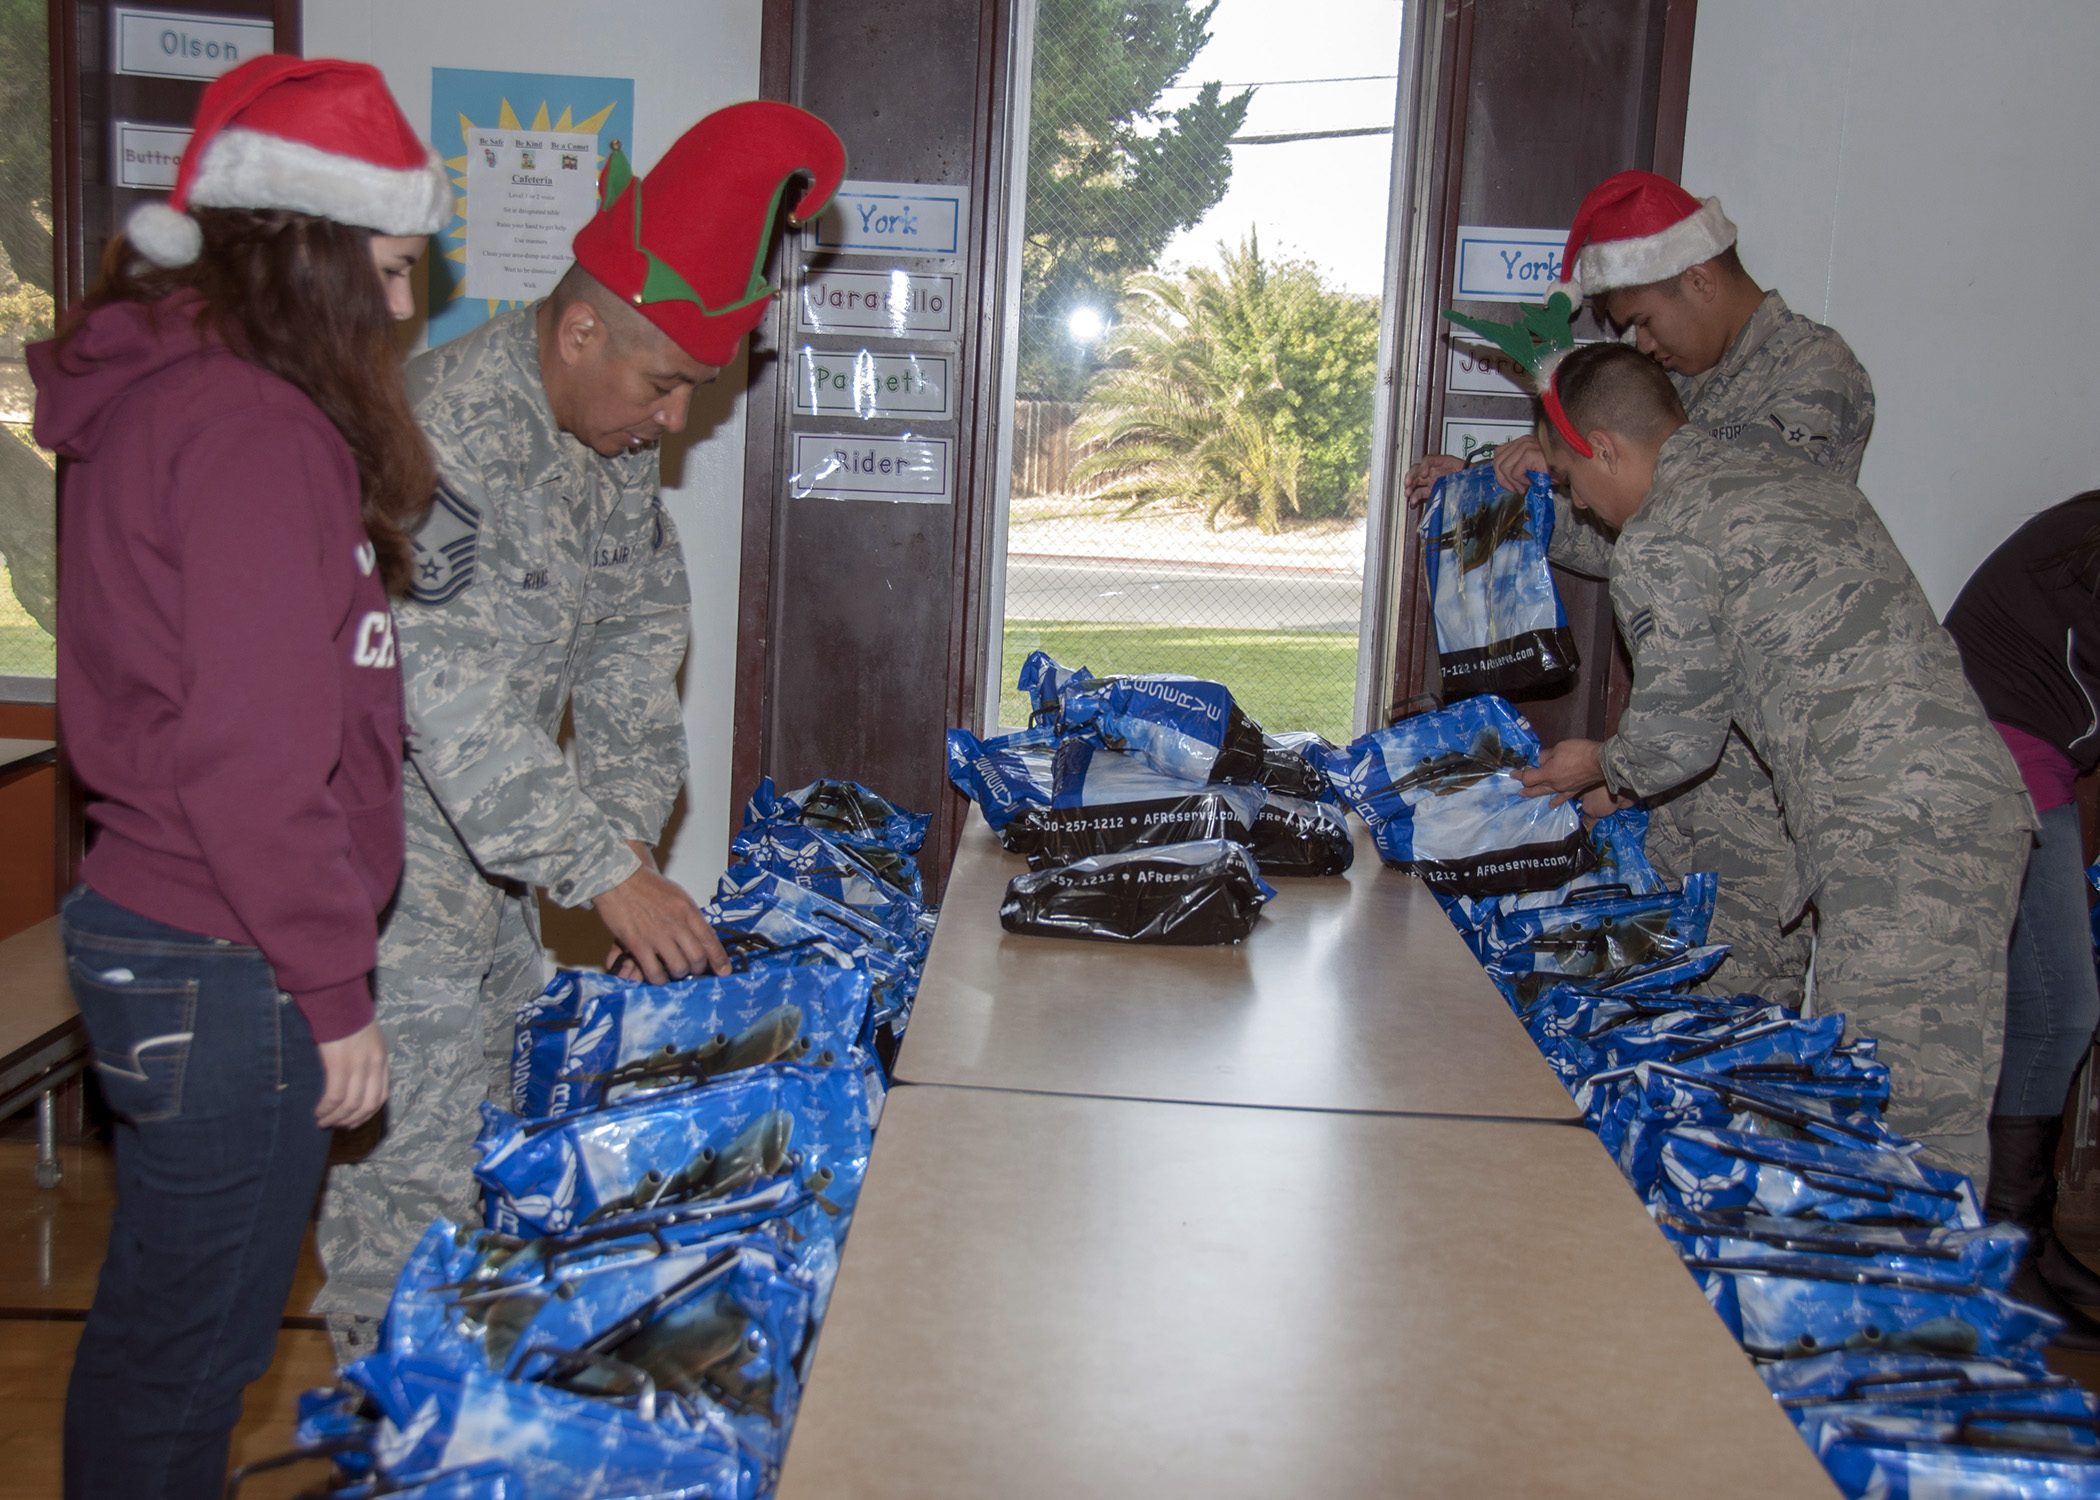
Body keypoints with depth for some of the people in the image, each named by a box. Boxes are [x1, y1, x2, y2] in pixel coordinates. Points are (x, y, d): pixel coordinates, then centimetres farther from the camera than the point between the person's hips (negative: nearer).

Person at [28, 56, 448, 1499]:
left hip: (151, 931, 10)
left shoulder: (151, 400, 10)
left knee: (156, 1329, 23)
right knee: (188, 1345, 7)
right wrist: (335, 987, -15)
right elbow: (256, 758, -24)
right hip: (228, 974, -10)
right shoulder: (254, 434, -20)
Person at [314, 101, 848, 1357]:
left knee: (498, 1136, 18)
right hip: (397, 860, -9)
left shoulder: (619, 437, 3)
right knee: (411, 1169, -2)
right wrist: (606, 873, -29)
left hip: (498, 849, 9)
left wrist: (628, 824, -3)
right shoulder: (444, 435, -26)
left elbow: (640, 626, 8)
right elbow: (458, 702, -31)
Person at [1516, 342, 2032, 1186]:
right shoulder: (1795, 481, 25)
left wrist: (1598, 768, 25)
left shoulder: (1655, 545, -4)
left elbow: (1675, 740, 3)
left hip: (1896, 839, -9)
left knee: (1907, 1129, -10)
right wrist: (1621, 780, 39)